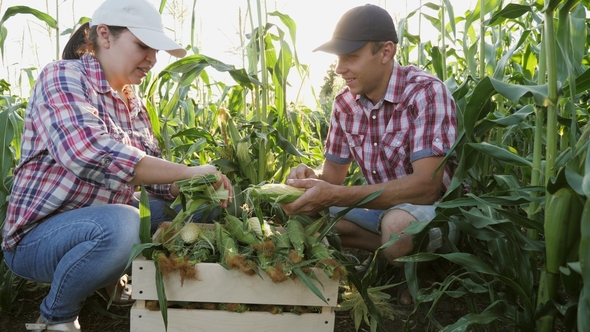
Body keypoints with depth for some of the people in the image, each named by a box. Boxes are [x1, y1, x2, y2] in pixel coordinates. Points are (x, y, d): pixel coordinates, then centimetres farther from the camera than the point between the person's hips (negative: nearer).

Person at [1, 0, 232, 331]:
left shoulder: (134, 104, 8)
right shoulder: (62, 76, -15)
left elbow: (153, 172, 7)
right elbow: (89, 153, -34)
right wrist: (188, 172, -32)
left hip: (105, 223, 8)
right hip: (38, 236, -7)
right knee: (118, 224, -37)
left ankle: (109, 278, 15)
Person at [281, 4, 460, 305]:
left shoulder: (425, 92, -24)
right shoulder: (345, 103, -4)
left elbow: (426, 185, -33)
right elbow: (333, 173, 5)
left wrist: (333, 196, -38)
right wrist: (311, 177, -22)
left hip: (436, 208, -6)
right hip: (384, 206, 6)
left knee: (398, 223, -38)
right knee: (306, 212, -10)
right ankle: (403, 251, -5)